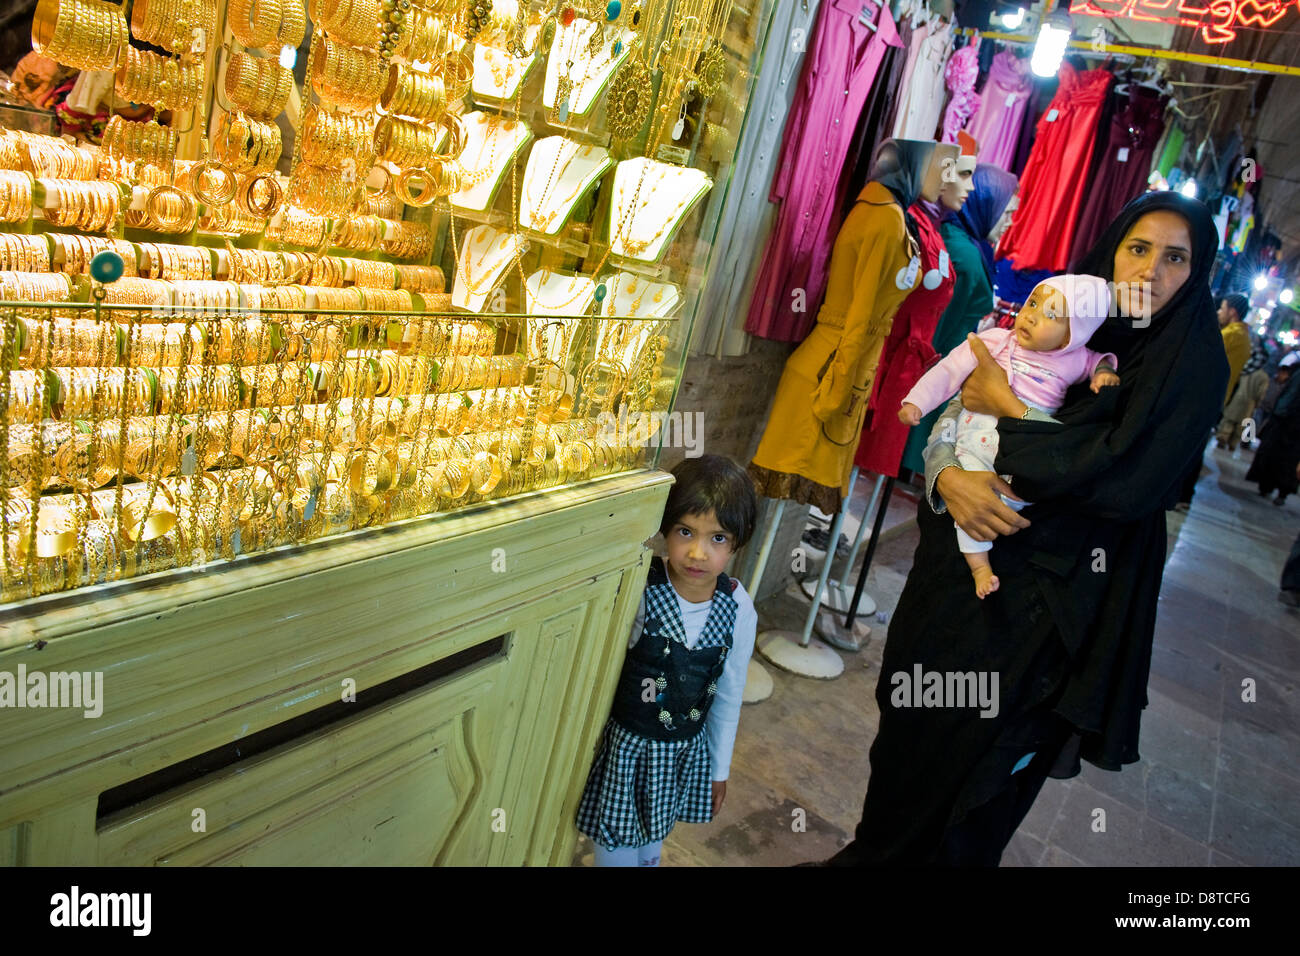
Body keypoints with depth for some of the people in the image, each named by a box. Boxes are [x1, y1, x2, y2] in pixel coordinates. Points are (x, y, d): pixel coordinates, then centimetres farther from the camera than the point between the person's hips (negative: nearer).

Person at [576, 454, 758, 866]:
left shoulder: (739, 611, -14)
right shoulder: (637, 592, -26)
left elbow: (729, 694, 0)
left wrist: (720, 767, 9)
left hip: (685, 752, 3)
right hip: (626, 744, -3)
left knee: (653, 840, 25)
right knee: (618, 847, 14)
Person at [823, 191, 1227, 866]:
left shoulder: (1194, 366, -7)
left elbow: (1127, 478, -19)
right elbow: (950, 414, 4)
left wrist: (1006, 408, -14)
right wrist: (947, 474, -18)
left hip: (1050, 597, -4)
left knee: (978, 752, 8)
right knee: (910, 730, 16)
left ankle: (940, 852, 35)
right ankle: (874, 850, 40)